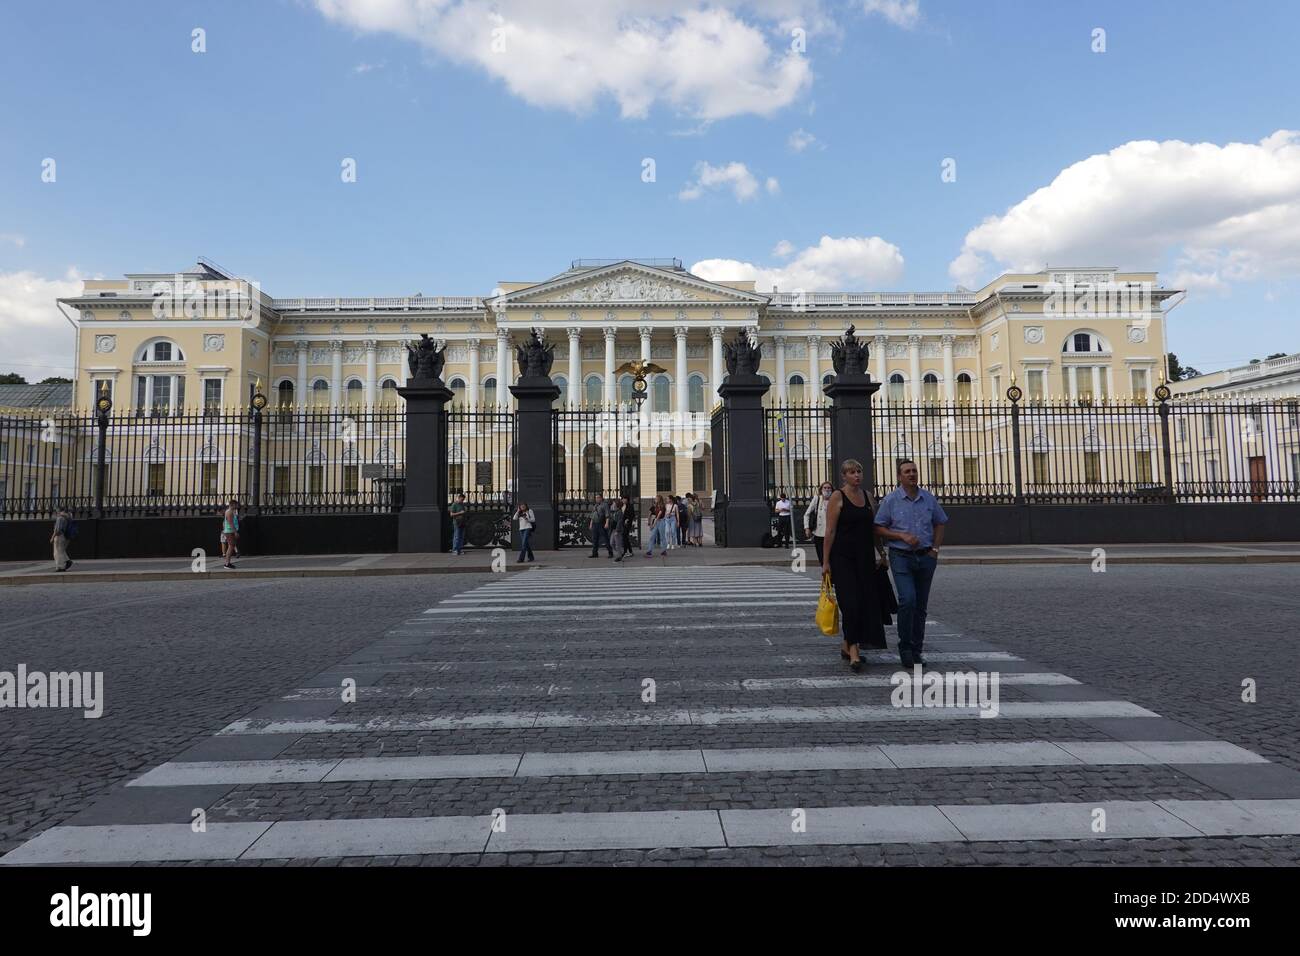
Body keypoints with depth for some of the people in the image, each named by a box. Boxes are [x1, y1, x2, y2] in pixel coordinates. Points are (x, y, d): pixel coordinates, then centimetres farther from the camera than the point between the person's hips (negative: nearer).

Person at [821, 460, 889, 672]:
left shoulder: (867, 496, 11)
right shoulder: (837, 497, -6)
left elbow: (874, 528, 19)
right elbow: (830, 531, -9)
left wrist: (881, 553, 18)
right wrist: (826, 561, -12)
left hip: (865, 557, 6)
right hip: (843, 557, -6)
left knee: (866, 602, 8)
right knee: (851, 603, -10)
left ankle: (848, 646, 23)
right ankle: (854, 653, -5)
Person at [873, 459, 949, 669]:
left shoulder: (929, 499, 7)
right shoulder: (890, 500, -3)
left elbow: (939, 524, 18)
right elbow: (879, 528, -2)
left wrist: (935, 549, 6)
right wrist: (903, 536, -15)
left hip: (925, 557, 4)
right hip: (901, 557, -4)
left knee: (921, 605, 8)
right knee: (908, 600, -18)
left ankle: (916, 650, 18)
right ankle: (905, 647, -4)